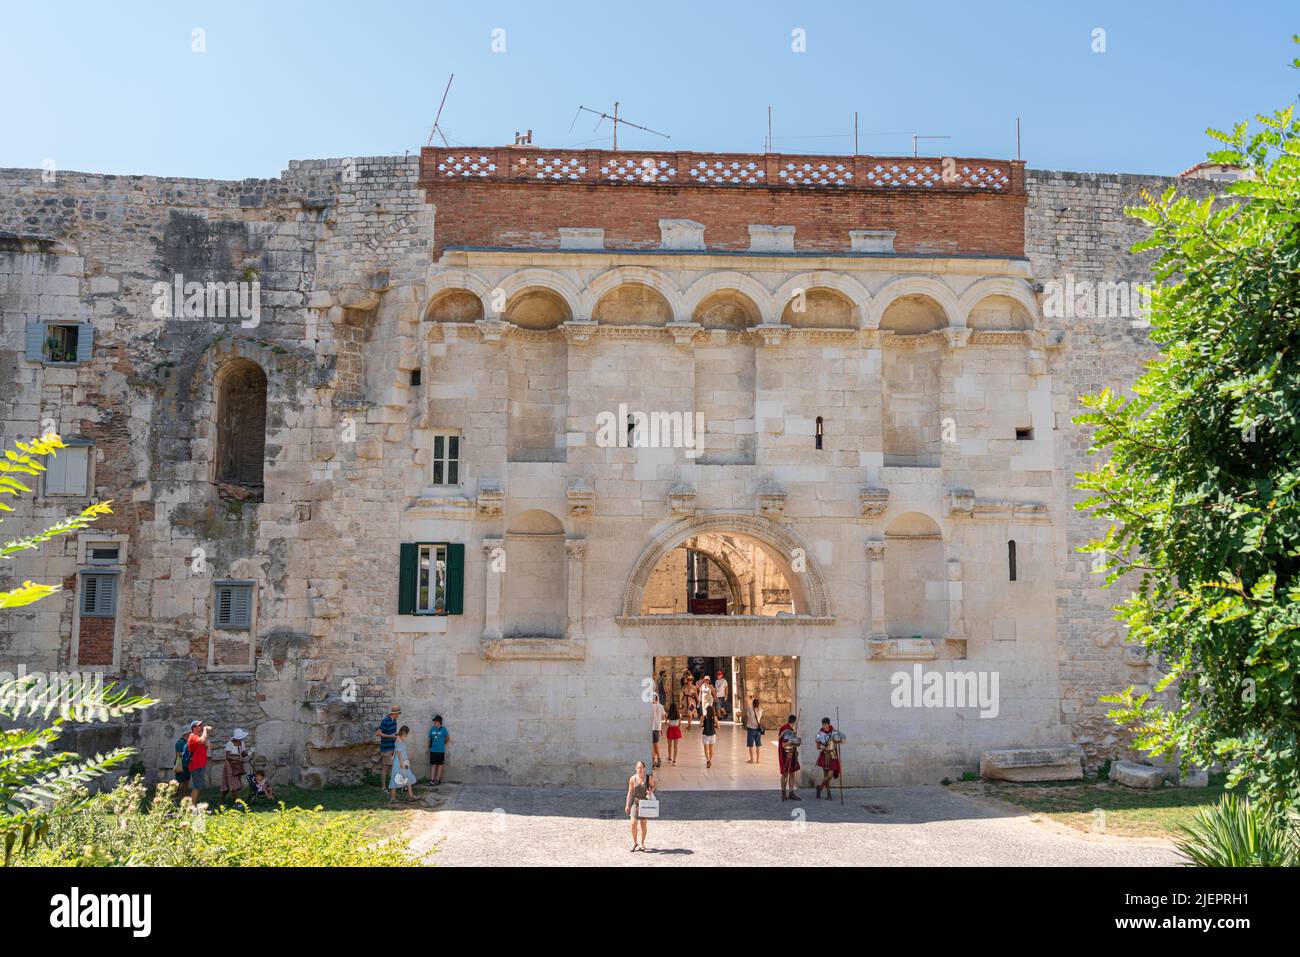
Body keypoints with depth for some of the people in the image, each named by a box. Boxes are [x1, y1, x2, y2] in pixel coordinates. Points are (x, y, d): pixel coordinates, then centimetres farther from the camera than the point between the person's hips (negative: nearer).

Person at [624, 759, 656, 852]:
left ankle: (642, 844, 22)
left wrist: (651, 791, -14)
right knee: (633, 823, -7)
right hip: (635, 802, 0)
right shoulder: (632, 779, -6)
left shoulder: (649, 777, -8)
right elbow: (630, 792, 1)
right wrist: (627, 805, 1)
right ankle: (634, 842, 14)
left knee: (643, 823, 6)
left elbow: (653, 786, 9)